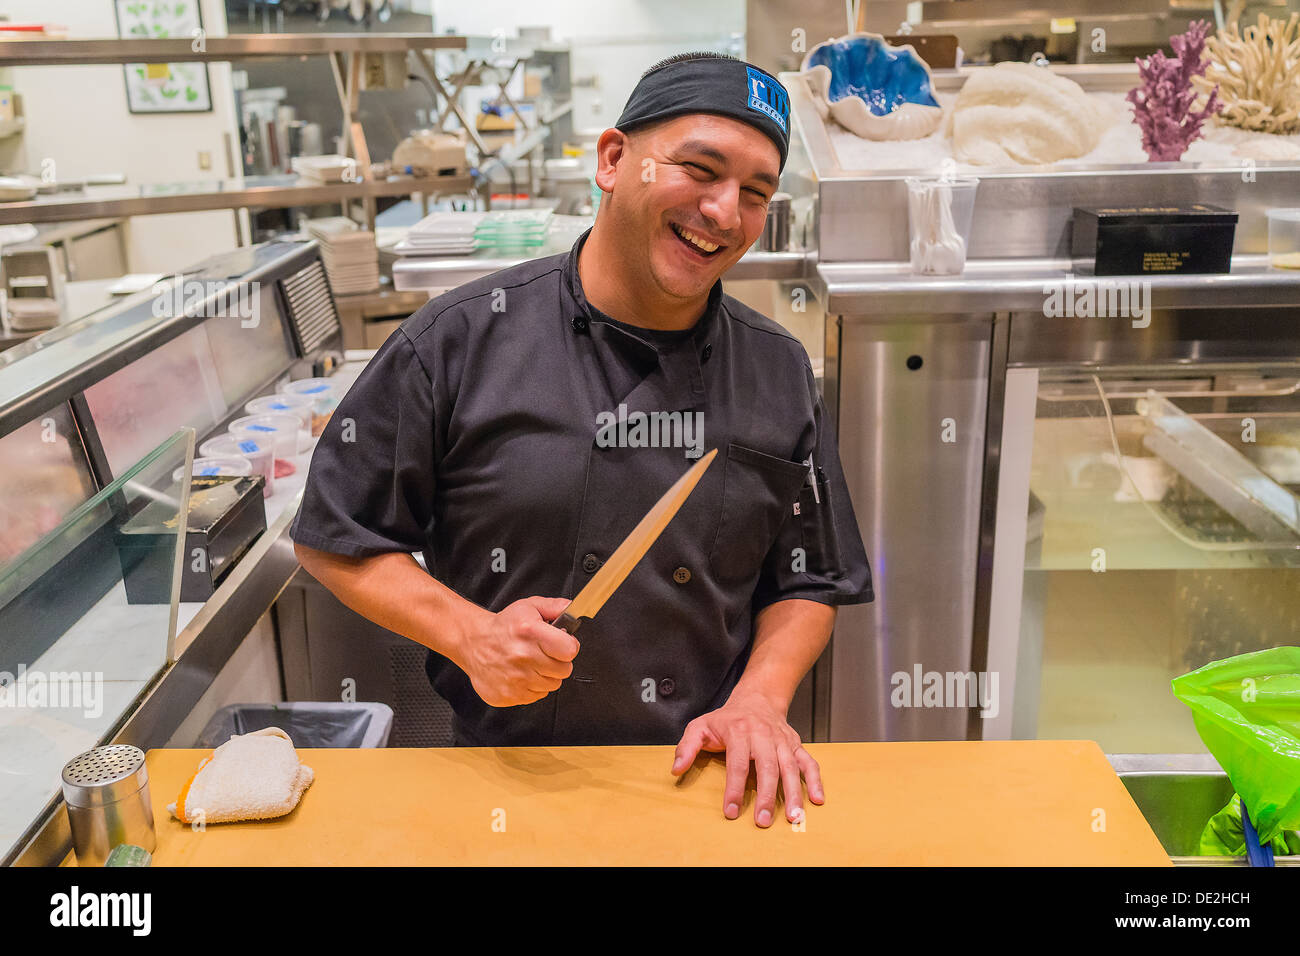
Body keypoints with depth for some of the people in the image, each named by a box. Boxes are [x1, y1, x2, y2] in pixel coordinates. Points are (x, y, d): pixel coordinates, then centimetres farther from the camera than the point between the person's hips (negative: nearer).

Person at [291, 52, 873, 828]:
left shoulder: (781, 374, 3)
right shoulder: (463, 341, -7)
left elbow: (809, 582, 10)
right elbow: (336, 538, 0)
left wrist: (759, 699, -7)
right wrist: (467, 633, -13)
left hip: (704, 775, 2)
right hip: (508, 771, -1)